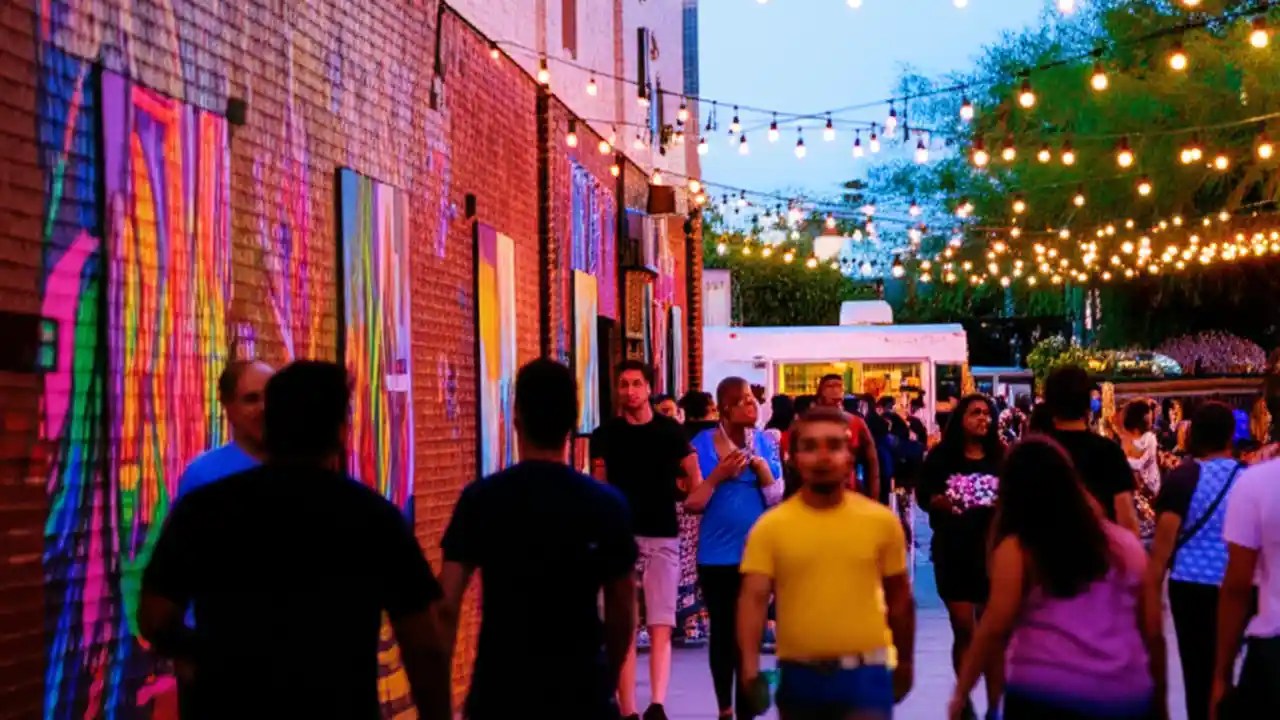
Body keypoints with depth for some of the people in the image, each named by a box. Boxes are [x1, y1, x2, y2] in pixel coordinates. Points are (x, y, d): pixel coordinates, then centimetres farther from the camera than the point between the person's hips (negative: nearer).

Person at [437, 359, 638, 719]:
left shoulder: (480, 499, -5)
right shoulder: (608, 504, -2)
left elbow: (446, 606, -8)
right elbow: (622, 613, 4)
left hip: (500, 688, 0)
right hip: (580, 688, 0)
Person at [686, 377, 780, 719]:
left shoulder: (765, 443, 2)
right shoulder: (702, 444, -5)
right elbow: (692, 503, -7)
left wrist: (763, 469, -14)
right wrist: (719, 475, -19)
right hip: (717, 554, -1)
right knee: (722, 632, 8)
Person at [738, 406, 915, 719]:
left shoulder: (881, 521, -1)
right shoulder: (770, 526, -4)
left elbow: (899, 597, 9)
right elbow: (754, 597, -11)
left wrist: (904, 663, 15)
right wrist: (751, 669, -24)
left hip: (865, 675, -1)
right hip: (799, 676, 1)